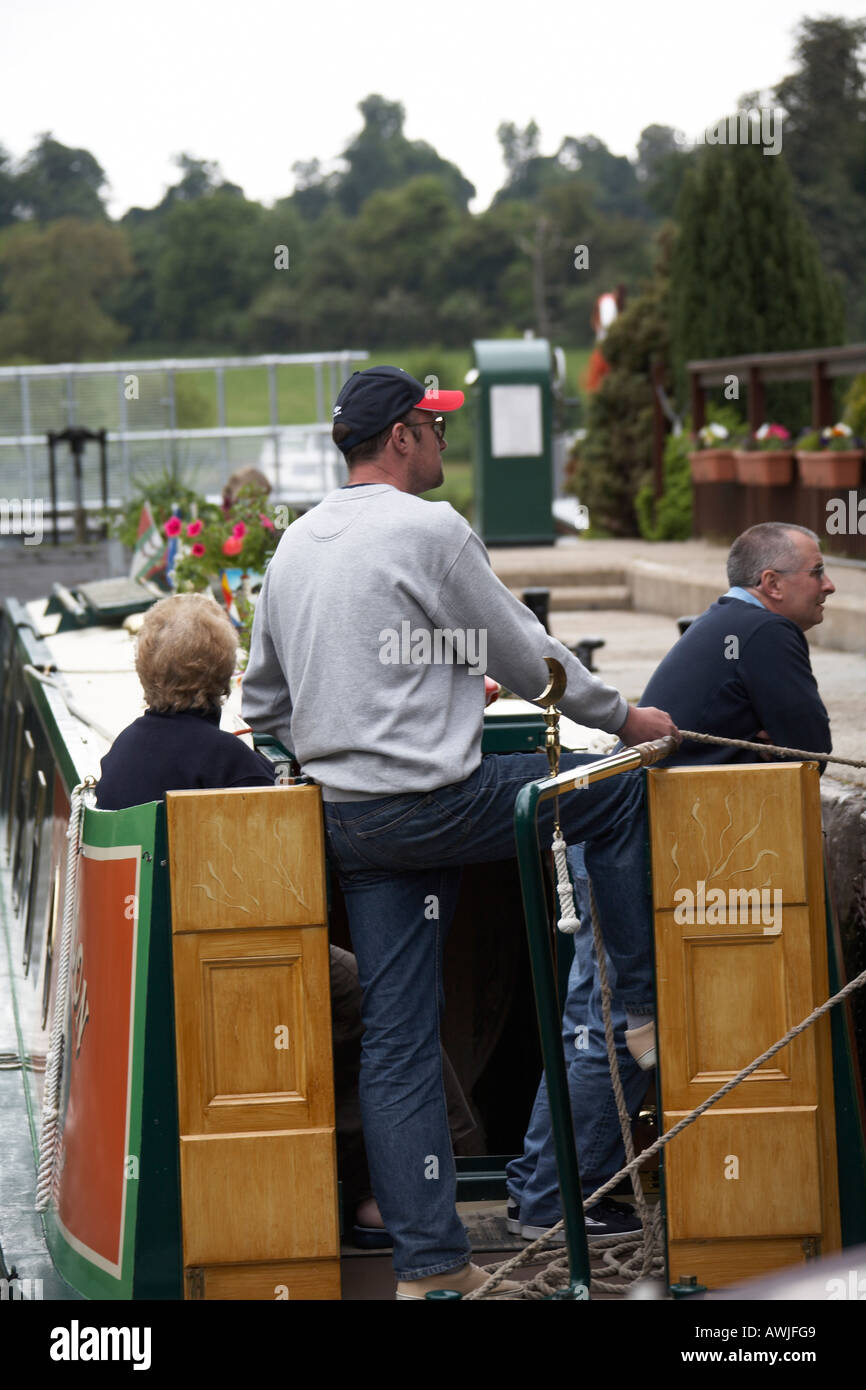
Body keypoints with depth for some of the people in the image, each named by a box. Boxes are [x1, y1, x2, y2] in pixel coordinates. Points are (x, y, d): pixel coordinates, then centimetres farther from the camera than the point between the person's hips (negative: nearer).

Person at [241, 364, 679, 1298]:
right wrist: (622, 717, 10)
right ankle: (648, 1006, 19)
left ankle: (428, 1262, 6)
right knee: (623, 792, 12)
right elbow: (525, 655, -3)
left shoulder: (293, 548, 14)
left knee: (396, 1036, 6)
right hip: (434, 801, -8)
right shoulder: (428, 531, -9)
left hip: (344, 821, 8)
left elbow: (263, 702, 20)